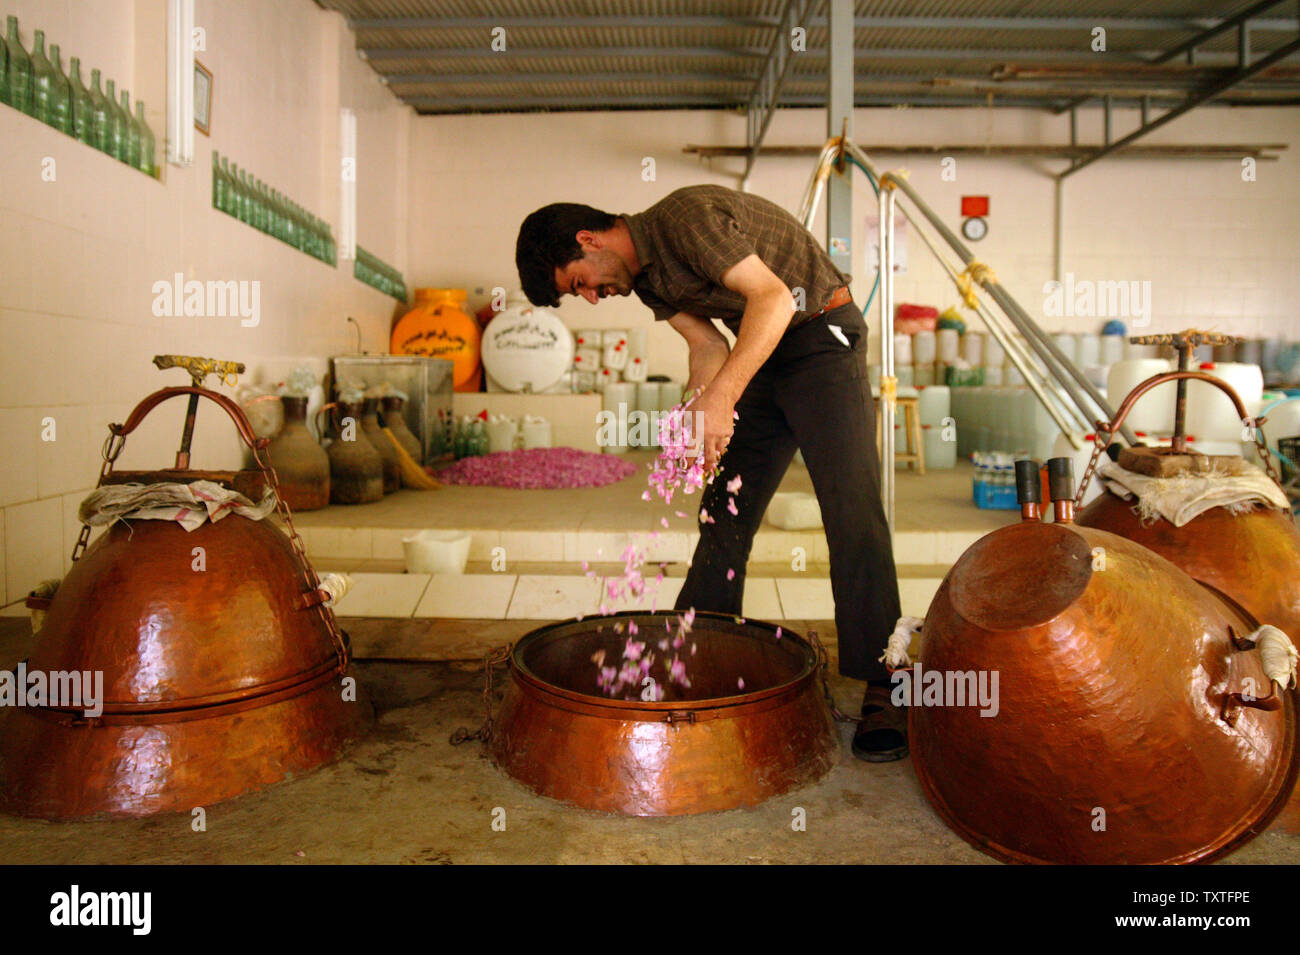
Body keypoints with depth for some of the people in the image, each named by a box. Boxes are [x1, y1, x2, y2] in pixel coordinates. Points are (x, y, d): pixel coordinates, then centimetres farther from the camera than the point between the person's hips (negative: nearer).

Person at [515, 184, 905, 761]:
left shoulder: (686, 217, -22)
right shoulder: (645, 276, 5)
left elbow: (774, 298, -30)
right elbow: (708, 347, 3)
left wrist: (719, 397, -37)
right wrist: (701, 432, -14)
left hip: (822, 334, -8)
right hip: (760, 355, 9)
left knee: (851, 512, -16)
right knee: (723, 511, 7)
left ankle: (883, 688, -11)